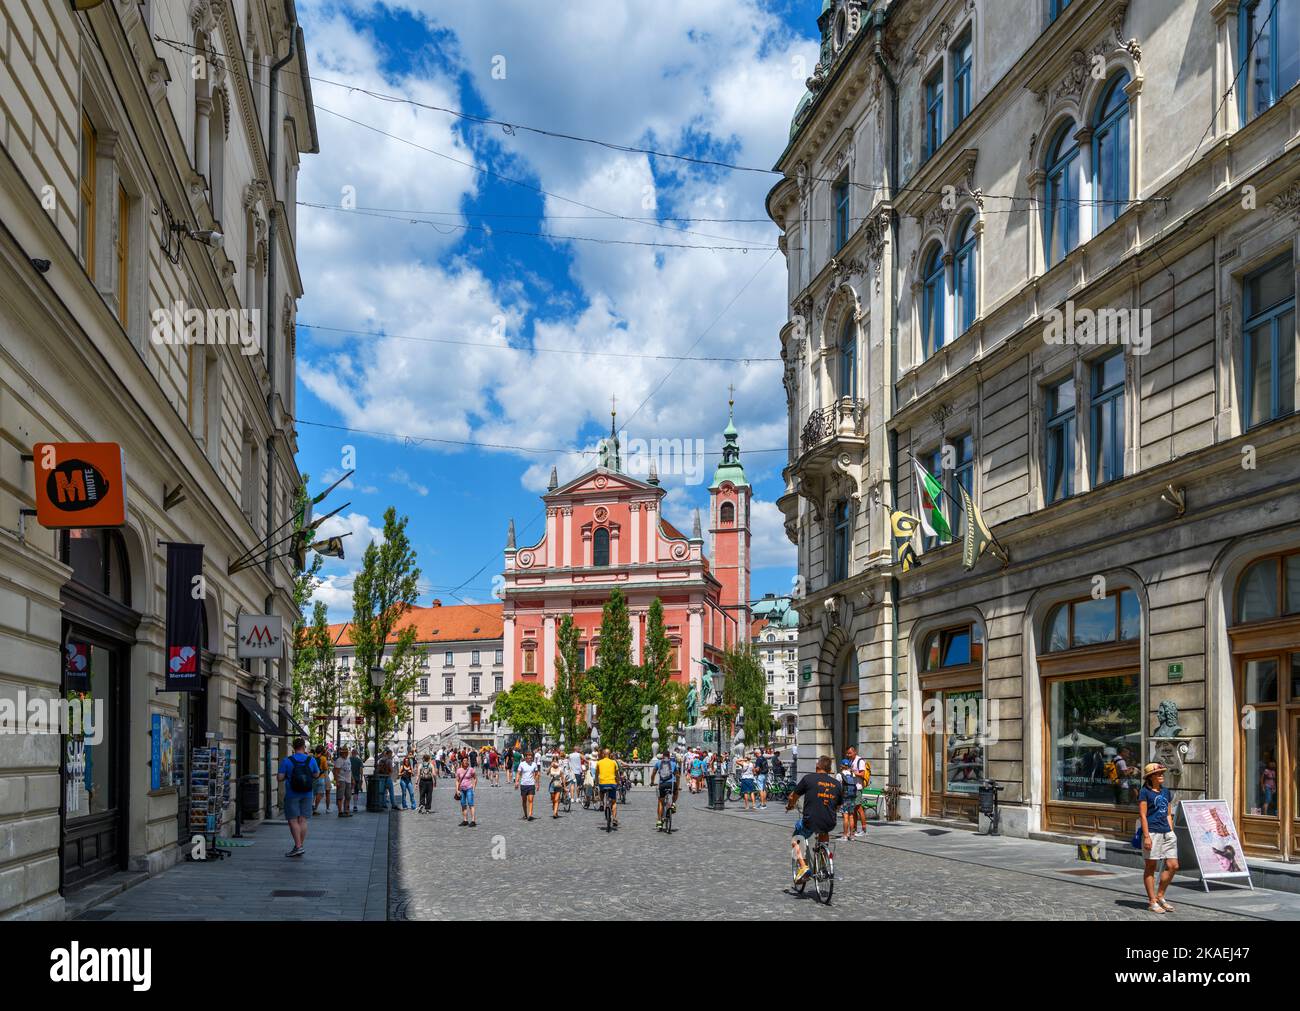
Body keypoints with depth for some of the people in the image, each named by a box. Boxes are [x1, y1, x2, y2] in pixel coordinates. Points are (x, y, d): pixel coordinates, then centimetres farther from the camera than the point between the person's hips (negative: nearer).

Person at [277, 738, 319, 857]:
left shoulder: (287, 761, -9)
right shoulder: (311, 760, -2)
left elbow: (280, 778, -11)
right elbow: (316, 775, 10)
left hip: (292, 795, -3)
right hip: (307, 794, 3)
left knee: (293, 820, 0)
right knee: (303, 820, 7)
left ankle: (298, 846, -10)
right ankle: (301, 846, 10)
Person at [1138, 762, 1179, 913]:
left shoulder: (1165, 792, 15)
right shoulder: (1145, 792, -5)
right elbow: (1142, 815, -10)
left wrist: (1172, 832, 13)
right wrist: (1146, 836, -15)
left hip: (1166, 832, 7)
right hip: (1152, 832, -7)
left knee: (1173, 866, 3)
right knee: (1150, 867, 2)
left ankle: (1160, 896, 18)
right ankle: (1152, 901, 8)